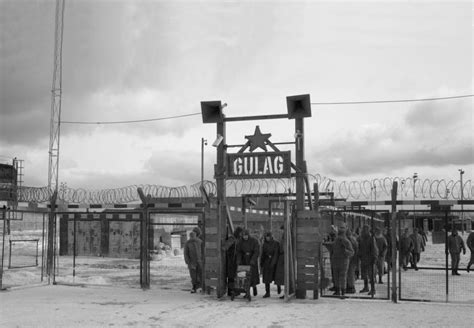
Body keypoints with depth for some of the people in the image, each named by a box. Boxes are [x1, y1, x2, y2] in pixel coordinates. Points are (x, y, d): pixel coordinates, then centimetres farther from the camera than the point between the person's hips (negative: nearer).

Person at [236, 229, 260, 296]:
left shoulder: (254, 241, -9)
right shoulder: (240, 242, 0)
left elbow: (257, 251, -13)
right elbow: (239, 252, -2)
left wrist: (253, 260, -24)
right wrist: (239, 260, -18)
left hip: (253, 261, -2)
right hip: (244, 261, 2)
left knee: (253, 275, -5)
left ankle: (254, 286, 24)